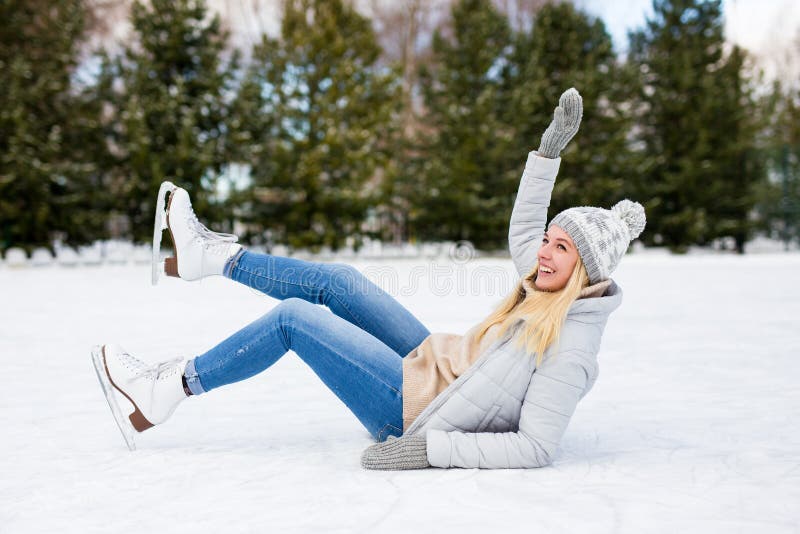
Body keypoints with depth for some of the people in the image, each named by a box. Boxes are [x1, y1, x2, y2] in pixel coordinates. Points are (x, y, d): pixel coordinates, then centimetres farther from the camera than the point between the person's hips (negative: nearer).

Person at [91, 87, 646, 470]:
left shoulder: (570, 346, -25)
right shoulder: (555, 290, -1)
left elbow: (536, 447, -29)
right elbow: (522, 231, 15)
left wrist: (430, 449, -32)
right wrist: (551, 147, 9)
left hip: (417, 413, -8)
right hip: (433, 367, 8)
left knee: (292, 317, -10)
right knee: (337, 281, 4)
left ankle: (169, 388, 5)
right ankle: (211, 254, 20)